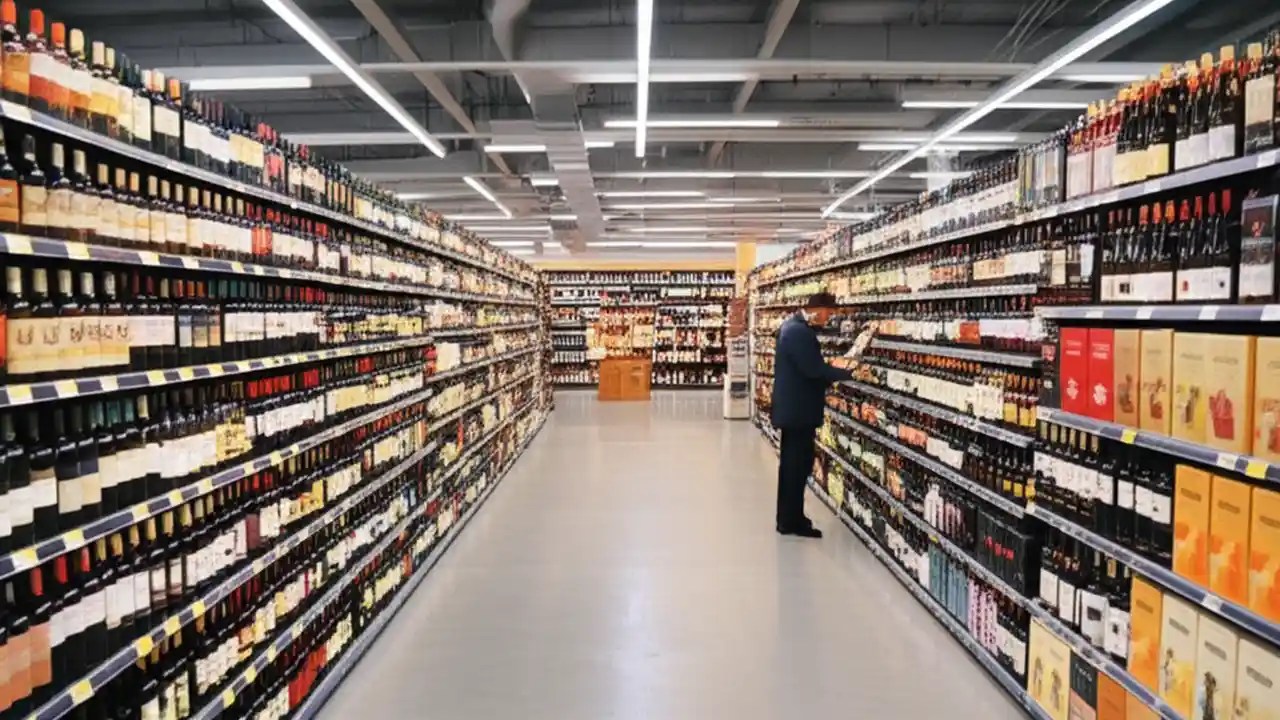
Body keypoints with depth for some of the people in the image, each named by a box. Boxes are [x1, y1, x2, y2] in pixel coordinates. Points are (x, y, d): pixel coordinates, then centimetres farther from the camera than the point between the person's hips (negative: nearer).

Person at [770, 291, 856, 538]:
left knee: (792, 463, 17)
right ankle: (792, 522, 8)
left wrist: (835, 370, 8)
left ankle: (788, 517, 26)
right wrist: (849, 373, -17)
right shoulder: (801, 331, -22)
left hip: (792, 407, 11)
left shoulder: (793, 325, 12)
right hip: (799, 409, -11)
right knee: (798, 464, -1)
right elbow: (815, 369, -26)